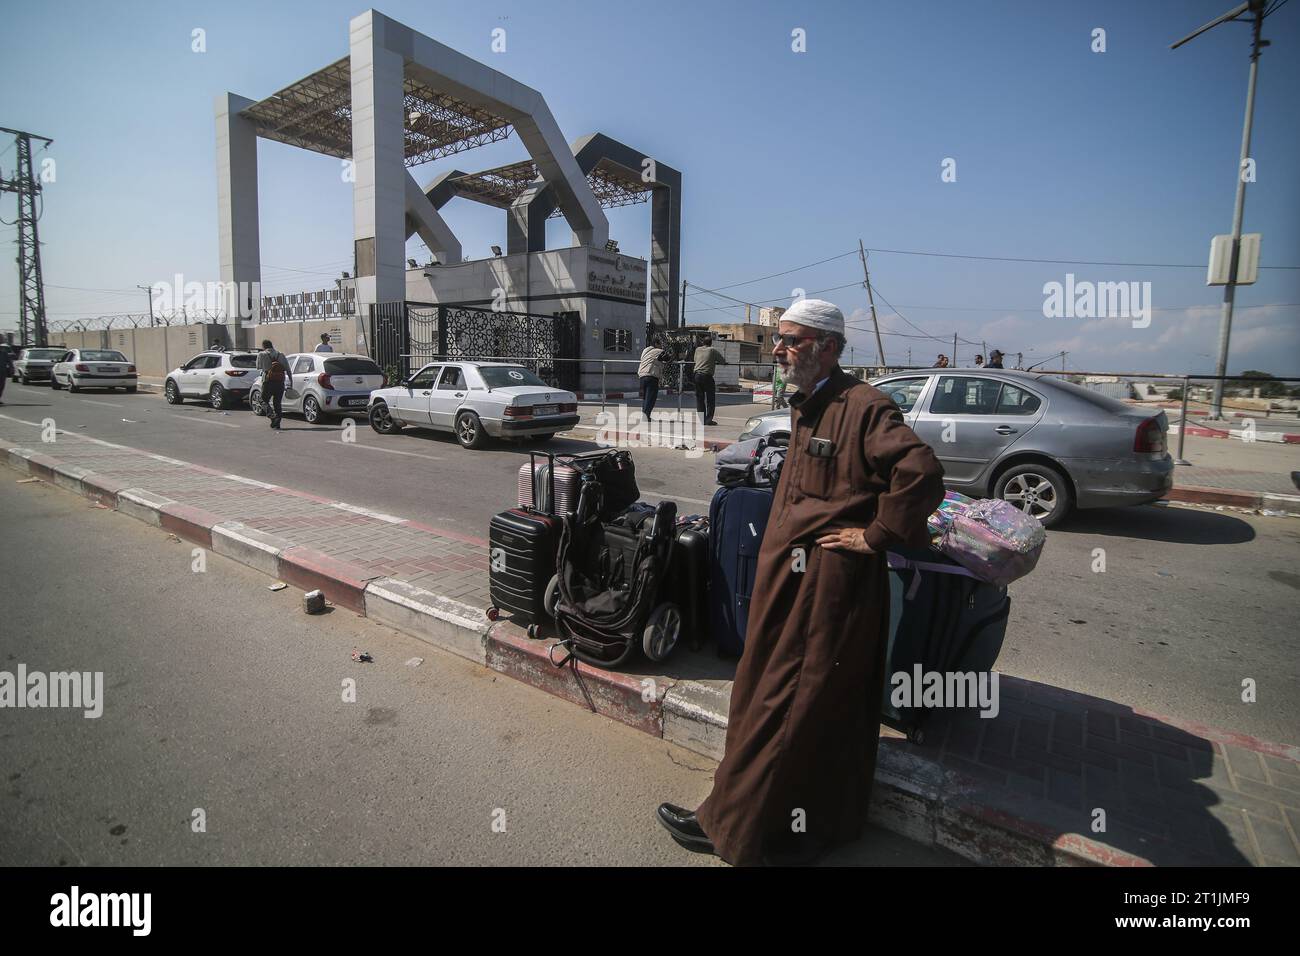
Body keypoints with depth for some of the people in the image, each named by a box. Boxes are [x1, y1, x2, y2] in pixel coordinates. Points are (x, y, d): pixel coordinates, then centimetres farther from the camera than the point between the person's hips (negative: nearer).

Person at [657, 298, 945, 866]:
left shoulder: (861, 406, -18)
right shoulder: (807, 405, 13)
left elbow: (921, 472, -28)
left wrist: (875, 535, -19)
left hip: (828, 583, -10)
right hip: (791, 576, 10)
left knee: (793, 709, 4)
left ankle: (731, 825, 19)